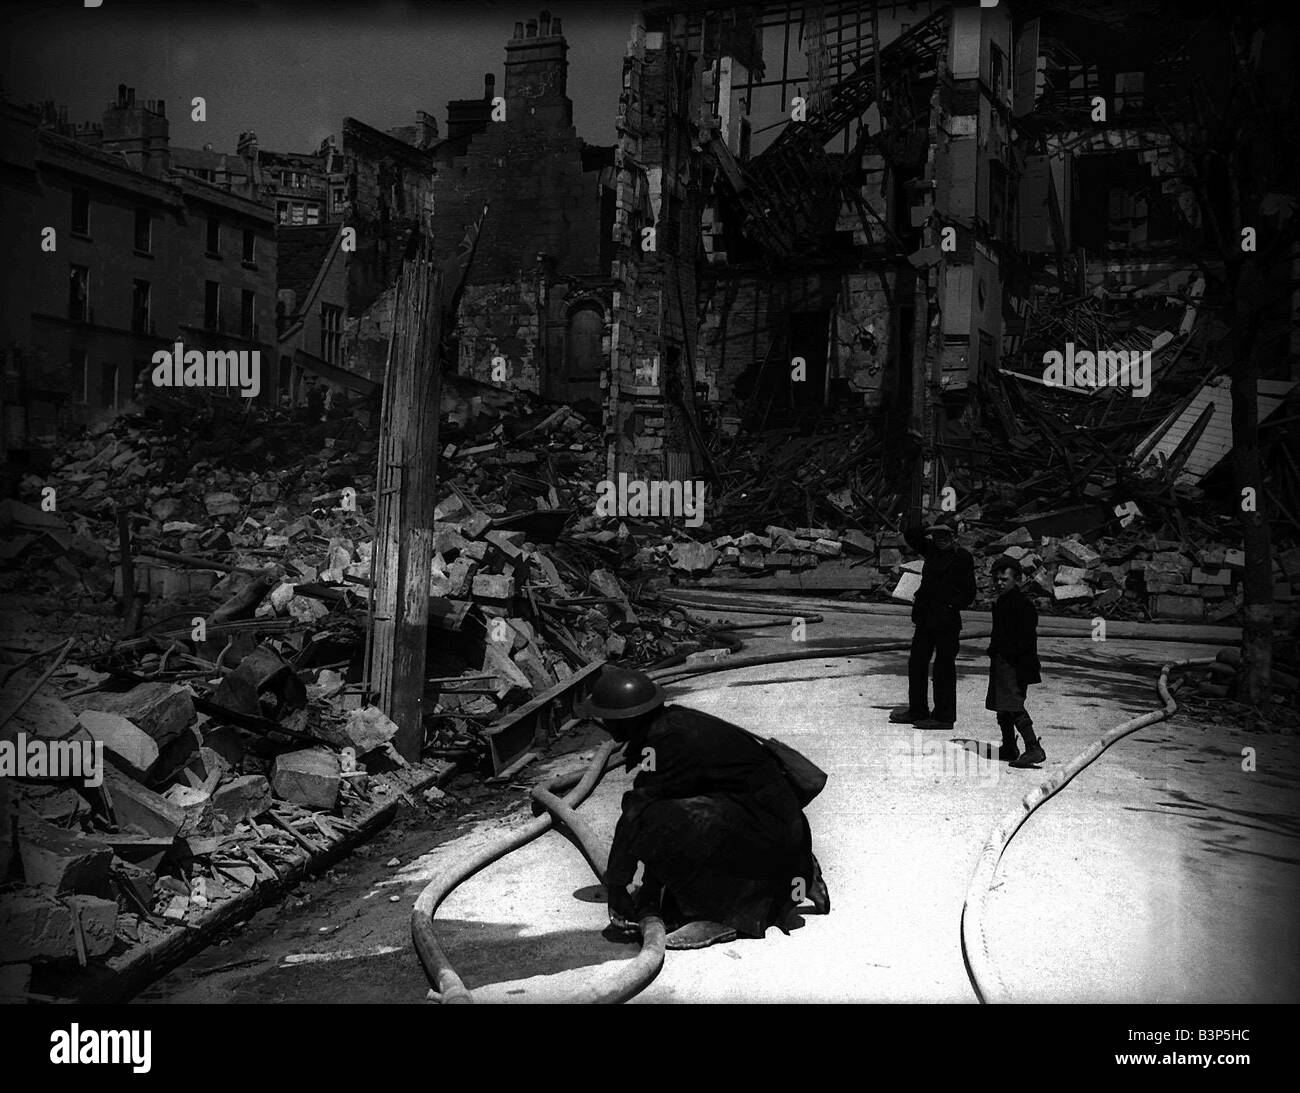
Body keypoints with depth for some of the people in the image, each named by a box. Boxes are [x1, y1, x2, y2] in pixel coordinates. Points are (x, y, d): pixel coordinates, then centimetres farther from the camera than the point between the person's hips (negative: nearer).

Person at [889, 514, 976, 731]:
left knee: (943, 668, -2)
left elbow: (968, 593, -8)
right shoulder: (932, 551, 12)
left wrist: (951, 606, -16)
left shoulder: (962, 557, -7)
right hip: (925, 619, 7)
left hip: (946, 622, -7)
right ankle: (917, 711, 22)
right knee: (916, 663, 11)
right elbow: (911, 535, 21)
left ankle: (944, 717, 6)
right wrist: (928, 528, 9)